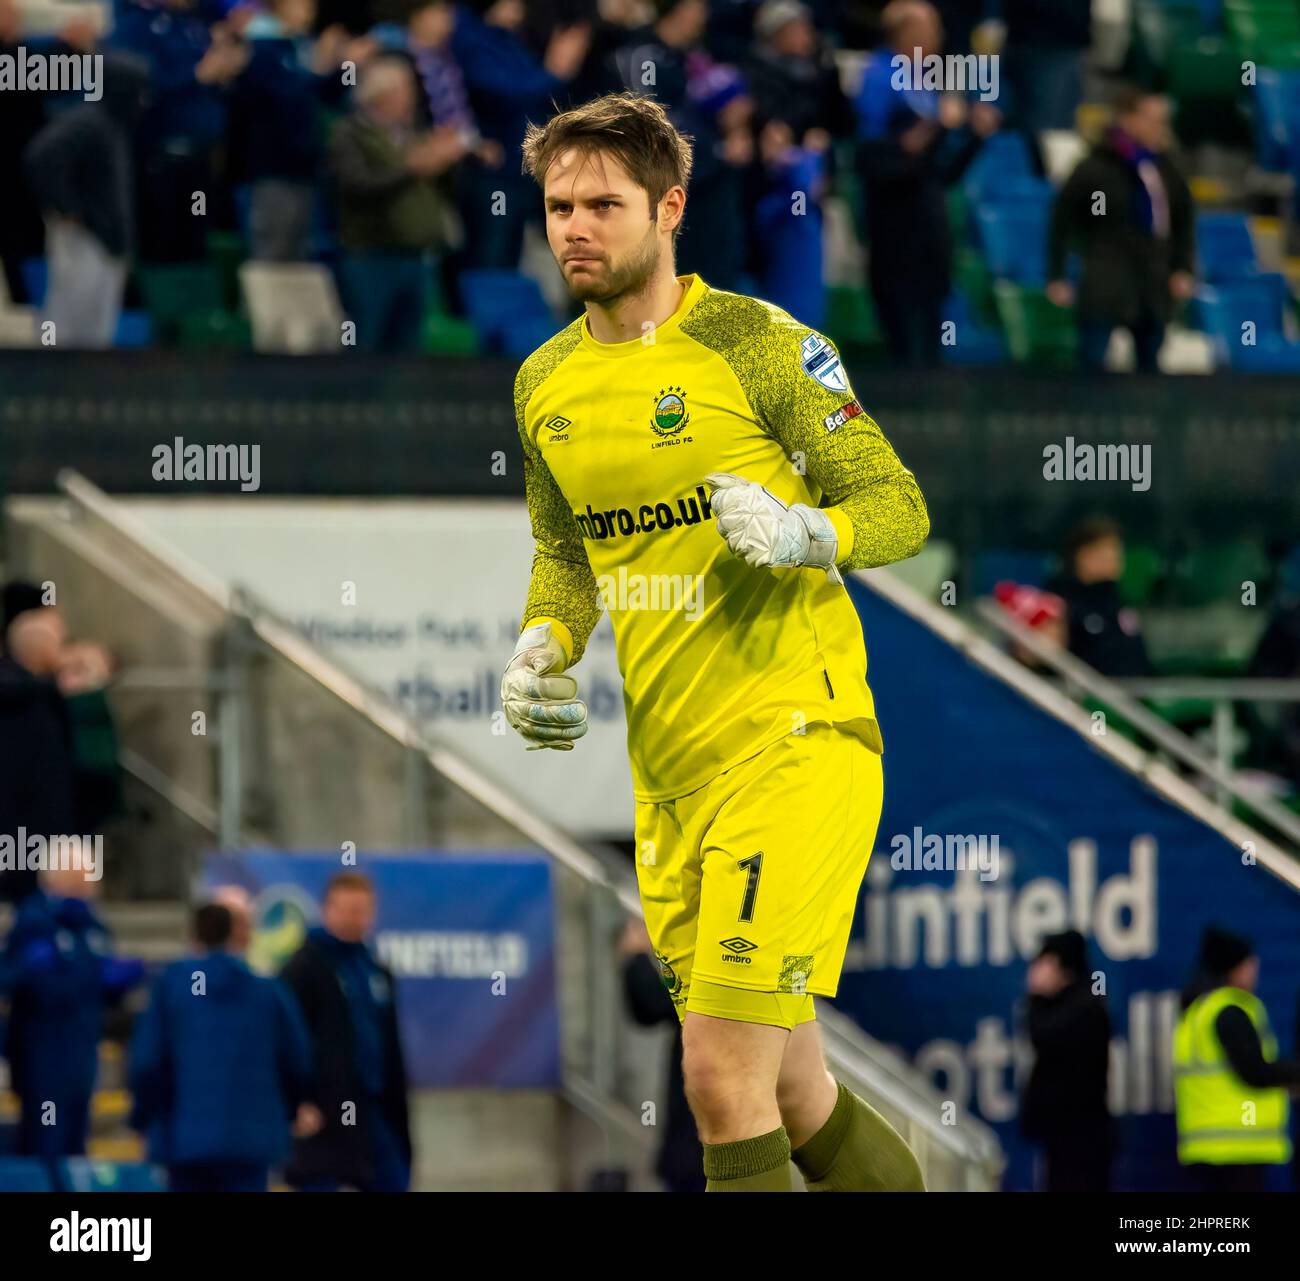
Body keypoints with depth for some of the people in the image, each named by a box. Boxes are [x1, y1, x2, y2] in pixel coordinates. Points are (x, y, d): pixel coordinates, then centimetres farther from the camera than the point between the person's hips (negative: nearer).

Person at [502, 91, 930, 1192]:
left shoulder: (759, 345, -8)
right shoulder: (547, 383, 11)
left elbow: (900, 505, -5)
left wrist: (801, 533, -25)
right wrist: (543, 647, 5)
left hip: (794, 742, -7)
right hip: (668, 773, 7)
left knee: (725, 1080, -16)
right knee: (788, 1093, 13)